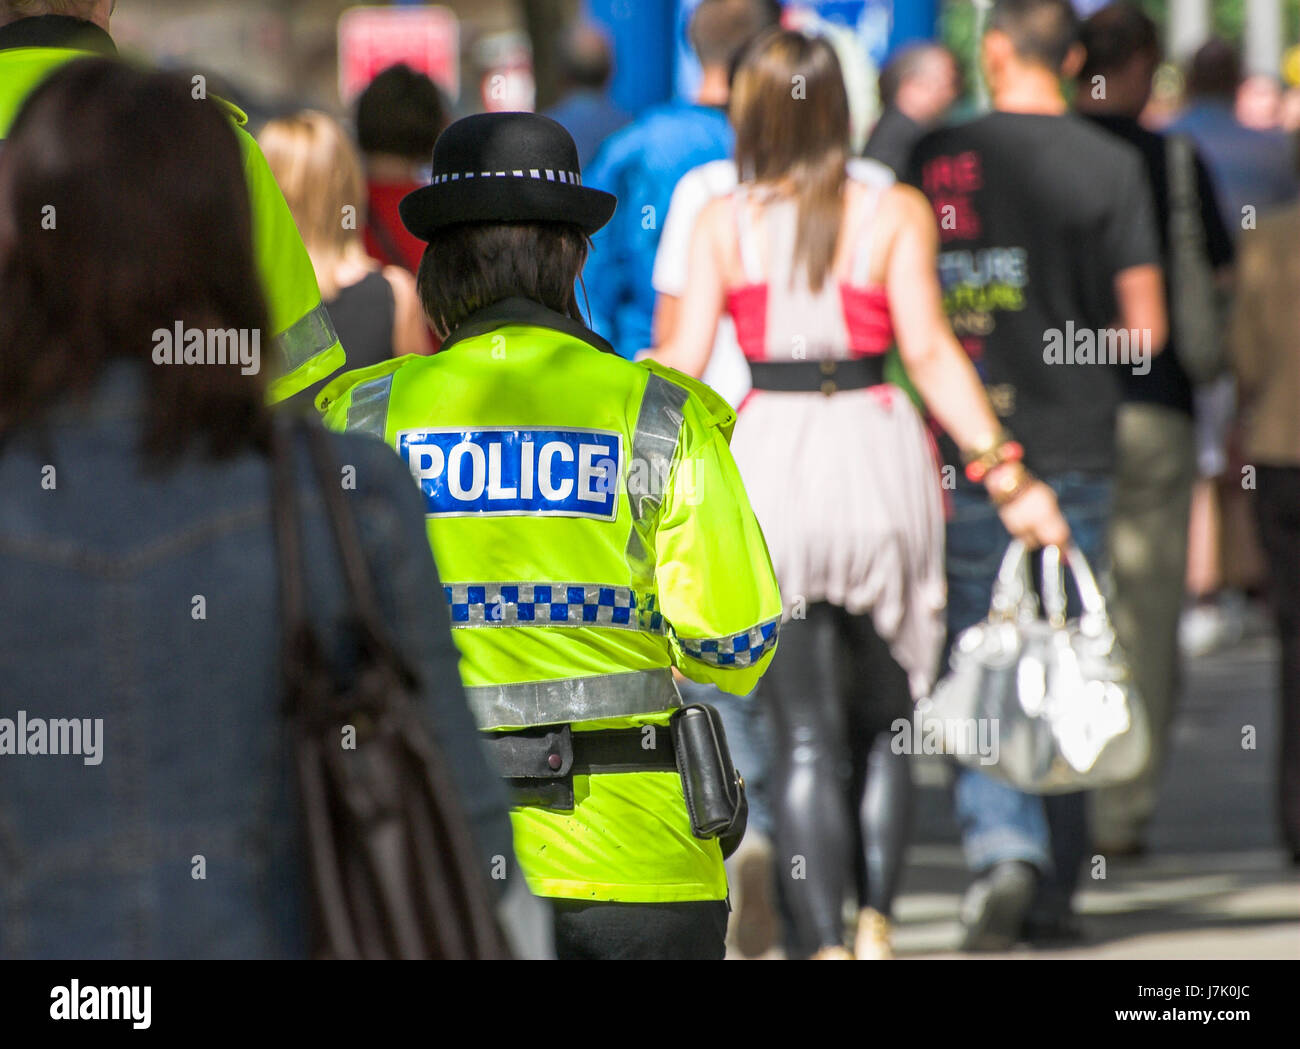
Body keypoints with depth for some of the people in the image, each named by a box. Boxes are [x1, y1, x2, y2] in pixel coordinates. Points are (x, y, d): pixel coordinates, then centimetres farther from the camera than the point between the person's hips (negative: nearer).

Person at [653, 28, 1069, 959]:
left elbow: (684, 363, -3)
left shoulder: (724, 222, 1)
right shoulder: (894, 213, -1)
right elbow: (930, 352, -9)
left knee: (805, 735, 3)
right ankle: (876, 922, 2)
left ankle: (821, 943, -9)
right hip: (877, 457, 0)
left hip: (769, 463, 0)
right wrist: (1007, 475, -9)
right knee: (882, 724, 15)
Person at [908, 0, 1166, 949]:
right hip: (1073, 442, 0)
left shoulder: (935, 160, 0)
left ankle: (1001, 847, -17)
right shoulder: (1111, 166, -4)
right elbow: (1145, 326, -5)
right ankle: (1052, 892, 11)